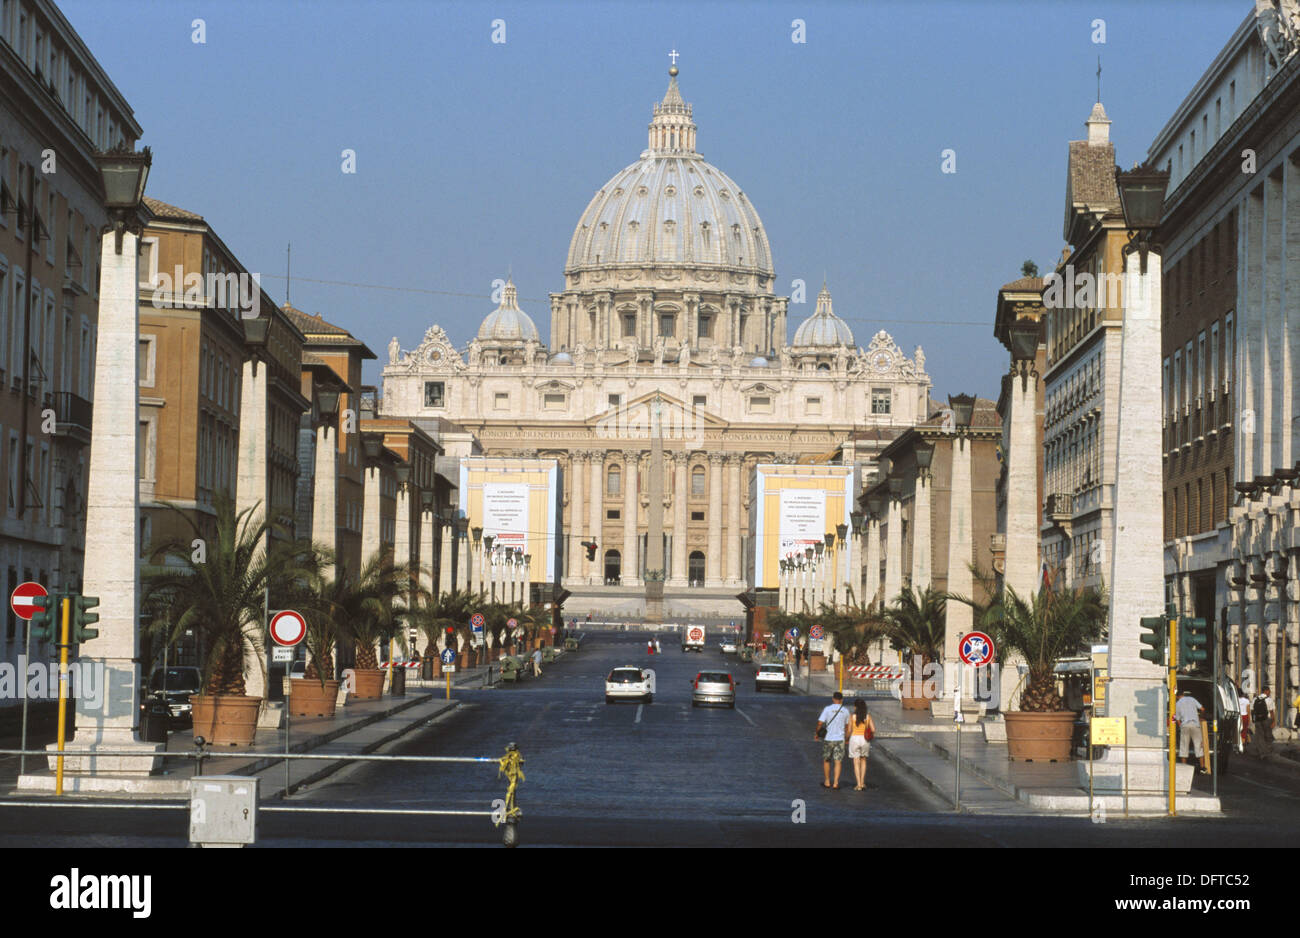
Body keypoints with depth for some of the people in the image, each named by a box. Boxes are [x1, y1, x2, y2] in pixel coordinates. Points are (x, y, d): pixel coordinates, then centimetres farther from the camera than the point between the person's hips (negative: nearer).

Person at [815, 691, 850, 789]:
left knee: (826, 760, 14)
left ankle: (827, 782, 20)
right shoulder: (845, 711, 1)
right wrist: (846, 736, 28)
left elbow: (820, 723, -11)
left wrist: (817, 733, 5)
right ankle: (835, 783, -3)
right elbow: (847, 726, 13)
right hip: (840, 739, 1)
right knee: (838, 761, 3)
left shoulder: (827, 709, -8)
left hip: (828, 738, -1)